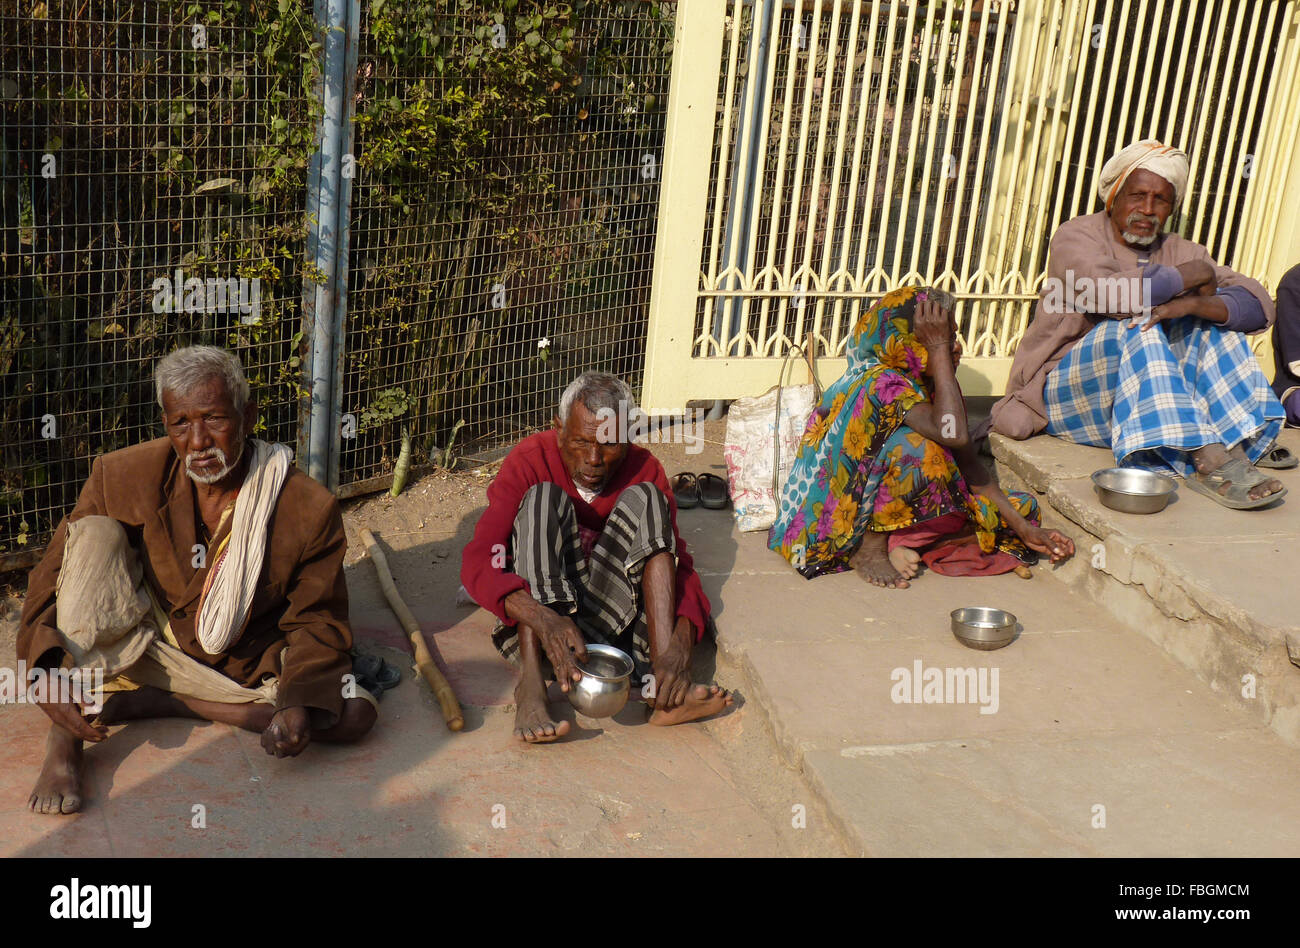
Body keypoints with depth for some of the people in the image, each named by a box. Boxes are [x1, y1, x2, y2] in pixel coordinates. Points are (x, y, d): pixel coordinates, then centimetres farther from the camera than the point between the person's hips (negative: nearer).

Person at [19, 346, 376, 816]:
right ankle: (63, 746, -27)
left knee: (353, 715, -24)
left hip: (245, 666, 0)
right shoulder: (123, 476, -15)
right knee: (95, 535, -24)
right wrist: (49, 669, -28)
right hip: (145, 648, 0)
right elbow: (52, 579, -10)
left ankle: (152, 703, -16)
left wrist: (302, 704, -29)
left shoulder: (309, 508, -18)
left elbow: (317, 623, -10)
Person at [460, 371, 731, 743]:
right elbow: (477, 562, -22)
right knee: (545, 498, -22)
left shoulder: (644, 470, -3)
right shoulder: (530, 460, -10)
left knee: (644, 499, -16)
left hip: (609, 618, 2)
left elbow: (679, 567, -9)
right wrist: (544, 620, -41)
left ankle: (663, 691, -31)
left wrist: (679, 649, -31)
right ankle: (531, 686, -37)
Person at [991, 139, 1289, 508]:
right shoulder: (1076, 236, -3)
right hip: (1068, 390, -5)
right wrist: (1192, 276, -13)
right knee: (1134, 329, -30)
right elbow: (1109, 293, -27)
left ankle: (1236, 448, -33)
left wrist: (1195, 303, -25)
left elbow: (1258, 305, -3)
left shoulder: (1179, 251, 11)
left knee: (1212, 326, -12)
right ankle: (1208, 461, -44)